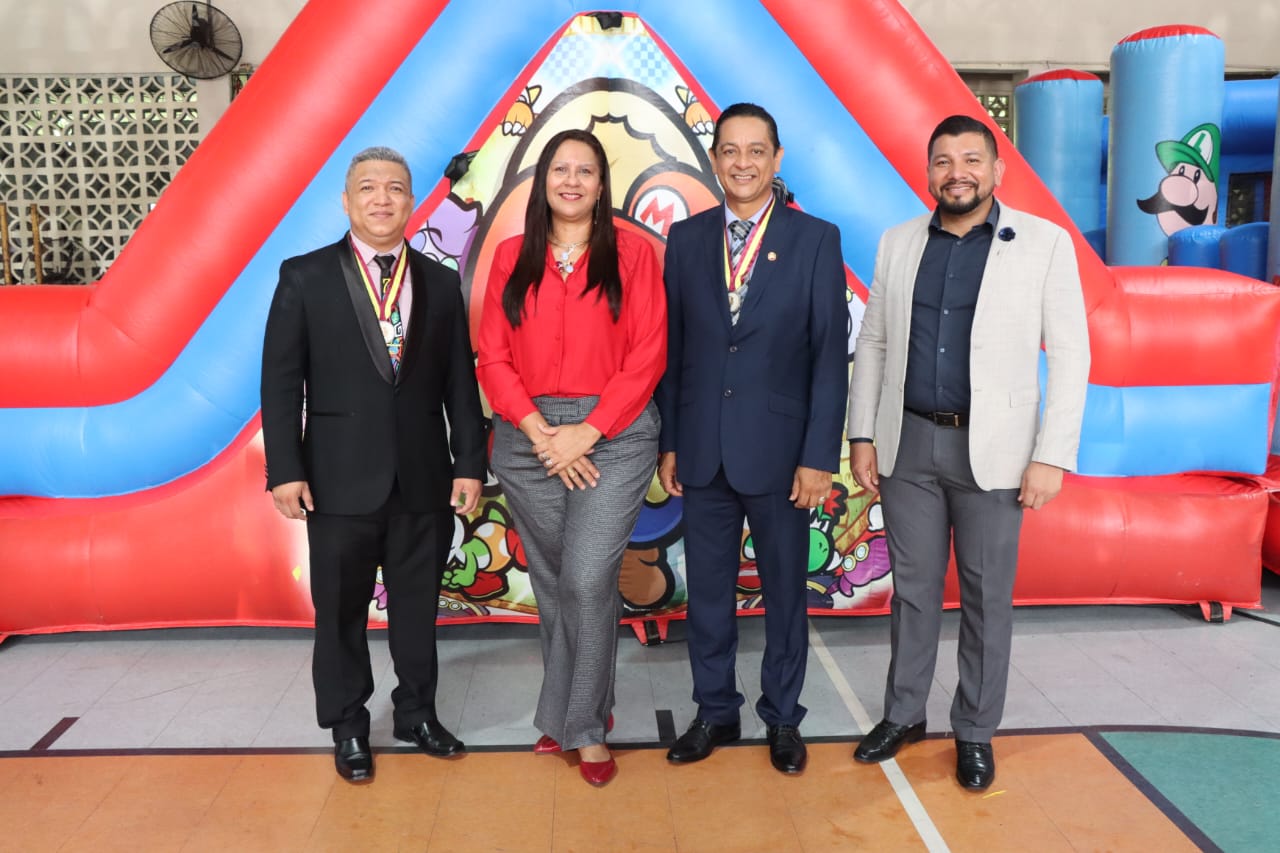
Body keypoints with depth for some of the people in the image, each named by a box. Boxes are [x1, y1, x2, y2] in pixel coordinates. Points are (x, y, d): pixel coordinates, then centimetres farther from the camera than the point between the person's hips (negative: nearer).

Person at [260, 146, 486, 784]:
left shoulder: (439, 282, 7)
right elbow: (281, 381, -3)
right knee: (341, 610, 10)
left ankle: (417, 713, 33)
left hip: (424, 478, 2)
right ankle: (347, 728, 29)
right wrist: (285, 469, -9)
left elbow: (459, 382, 5)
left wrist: (470, 463, 1)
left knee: (417, 604, 14)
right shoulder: (305, 276, 0)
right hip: (341, 479, -2)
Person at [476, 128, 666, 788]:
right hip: (528, 437, 3)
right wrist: (541, 433, -9)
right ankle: (568, 713, 30)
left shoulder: (631, 252, 2)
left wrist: (587, 432, -12)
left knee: (588, 581, -10)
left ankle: (584, 726, 9)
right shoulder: (512, 256, 8)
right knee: (551, 584, 11)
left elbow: (648, 354, -5)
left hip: (612, 435, -3)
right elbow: (493, 356, 3)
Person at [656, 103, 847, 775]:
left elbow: (830, 354, -5)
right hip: (702, 450, 2)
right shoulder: (686, 238, 6)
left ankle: (782, 716, 30)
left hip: (779, 450, -2)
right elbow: (671, 348, 6)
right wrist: (668, 443, 3)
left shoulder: (816, 239, -2)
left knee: (784, 591, 11)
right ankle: (715, 712, 30)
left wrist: (819, 456, -9)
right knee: (707, 589, 12)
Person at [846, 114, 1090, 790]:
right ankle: (903, 714, 29)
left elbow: (1069, 354, -5)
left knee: (988, 596, 8)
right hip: (908, 443, 3)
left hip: (992, 449, -2)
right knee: (912, 587, 12)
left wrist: (1053, 456, -10)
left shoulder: (1045, 243, -3)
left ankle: (975, 732, 25)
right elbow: (872, 344, 8)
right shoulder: (898, 244, 6)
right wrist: (862, 436, 3)